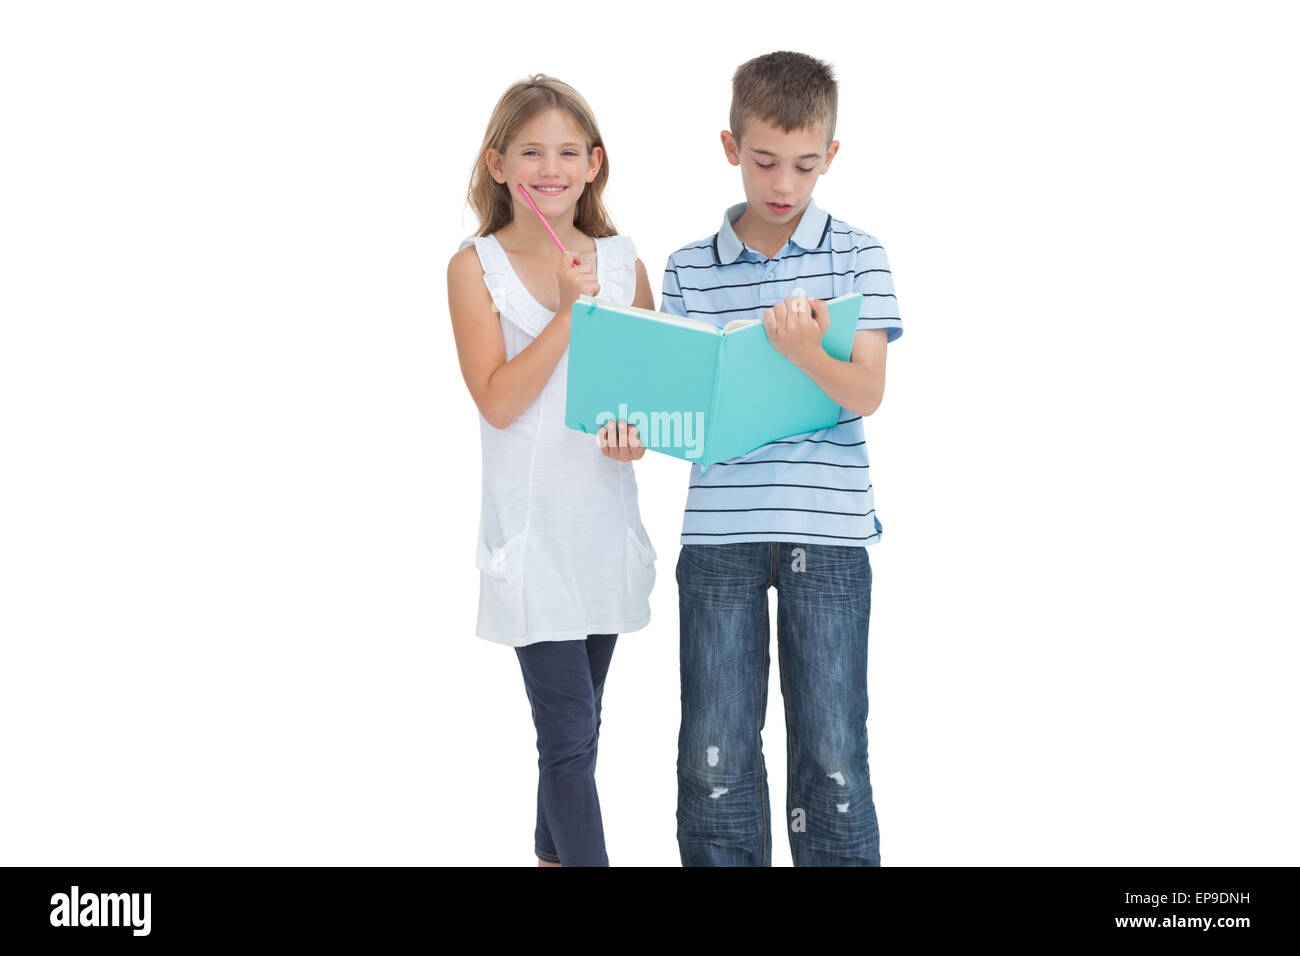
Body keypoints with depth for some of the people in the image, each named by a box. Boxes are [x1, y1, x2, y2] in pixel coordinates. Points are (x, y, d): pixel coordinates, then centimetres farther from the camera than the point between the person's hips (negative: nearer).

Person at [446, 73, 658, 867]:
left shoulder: (622, 261, 6)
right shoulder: (476, 267, -5)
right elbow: (499, 401, -13)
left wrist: (638, 428, -7)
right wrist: (570, 311, -18)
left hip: (608, 518, 5)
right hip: (532, 527, -4)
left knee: (575, 719, 16)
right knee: (570, 733, -8)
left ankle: (554, 855, 32)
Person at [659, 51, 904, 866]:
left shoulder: (856, 255, 2)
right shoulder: (688, 270, 7)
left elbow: (867, 394, -7)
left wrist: (808, 354, -25)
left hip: (828, 531, -1)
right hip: (719, 531, 2)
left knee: (832, 755, 4)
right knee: (715, 755, 5)